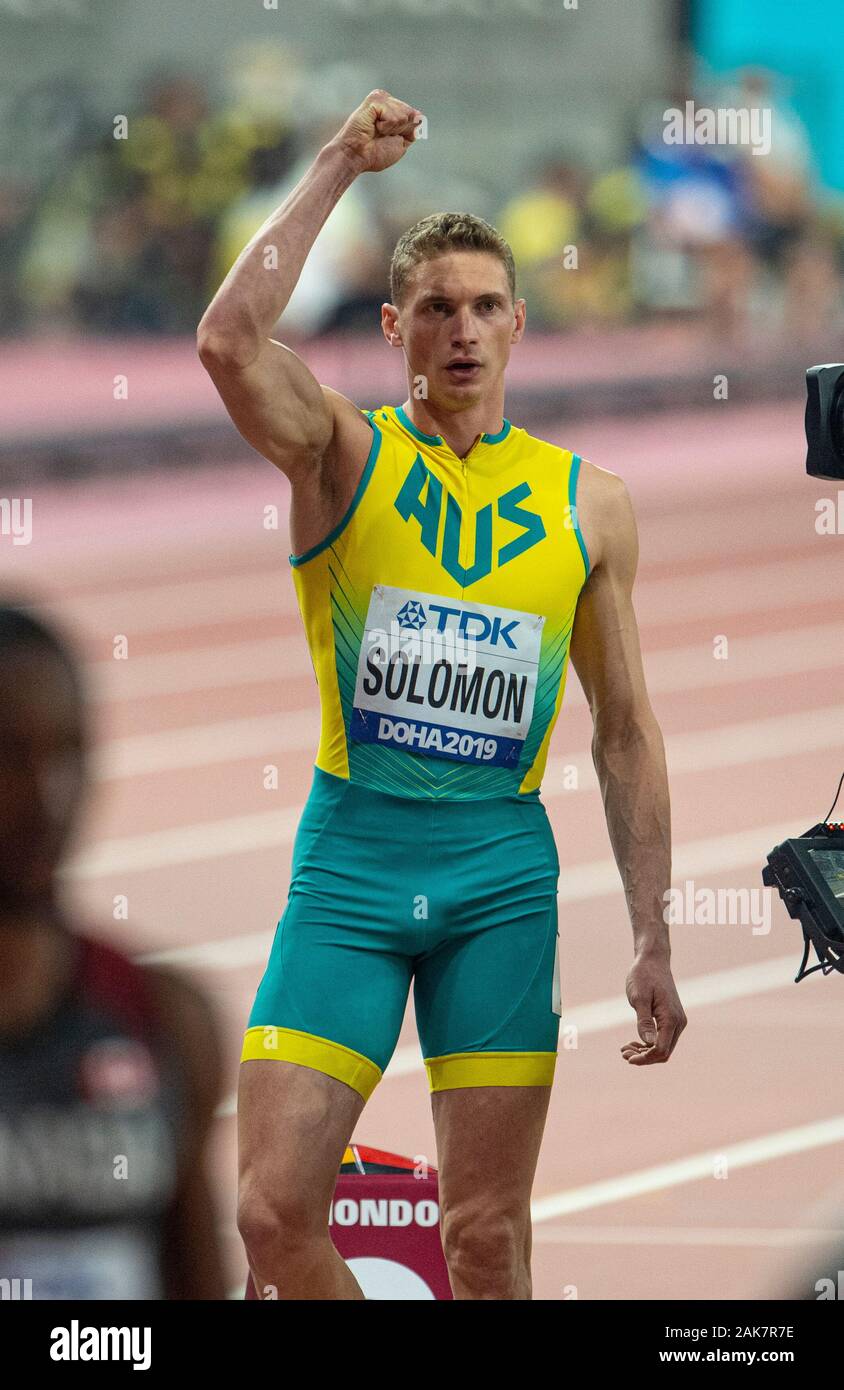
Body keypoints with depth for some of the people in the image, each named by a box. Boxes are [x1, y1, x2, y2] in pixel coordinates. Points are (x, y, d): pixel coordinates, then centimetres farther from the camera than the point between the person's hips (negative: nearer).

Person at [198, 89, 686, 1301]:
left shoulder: (586, 503, 7)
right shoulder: (343, 455, 1)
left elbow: (625, 731, 11)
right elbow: (229, 341, -20)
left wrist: (653, 942, 6)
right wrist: (337, 169, -14)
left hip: (502, 869, 1)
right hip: (351, 850, -1)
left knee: (487, 1232, 2)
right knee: (275, 1211, -9)